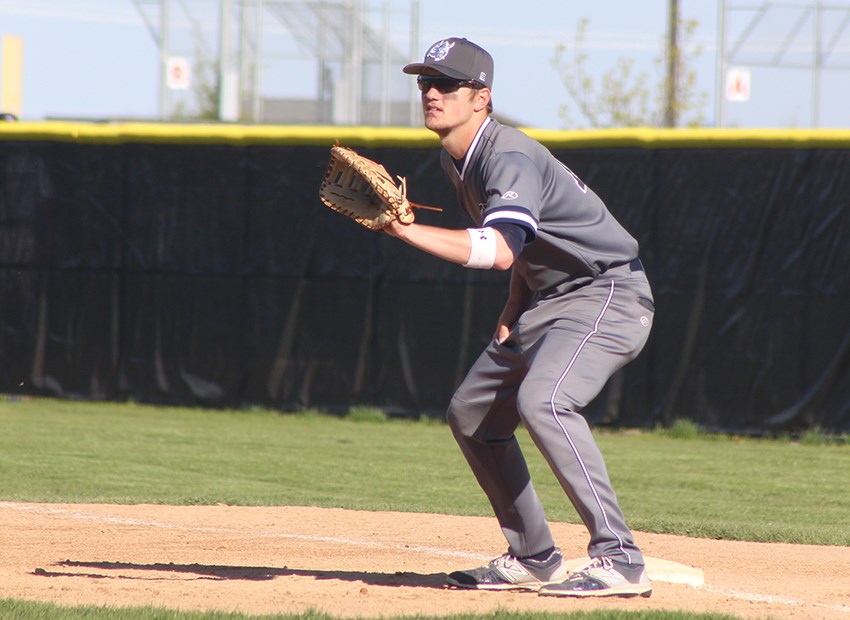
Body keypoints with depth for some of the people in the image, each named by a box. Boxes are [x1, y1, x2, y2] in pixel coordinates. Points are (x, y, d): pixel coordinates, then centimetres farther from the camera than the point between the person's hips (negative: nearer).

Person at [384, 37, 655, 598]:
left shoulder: (510, 158, -23)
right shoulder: (457, 158, 7)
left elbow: (499, 251, -41)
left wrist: (406, 231, -44)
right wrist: (513, 314, 10)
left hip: (608, 295, -11)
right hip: (548, 301, 11)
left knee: (542, 399, -31)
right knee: (472, 413, 12)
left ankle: (620, 561, -32)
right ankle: (534, 559, 21)